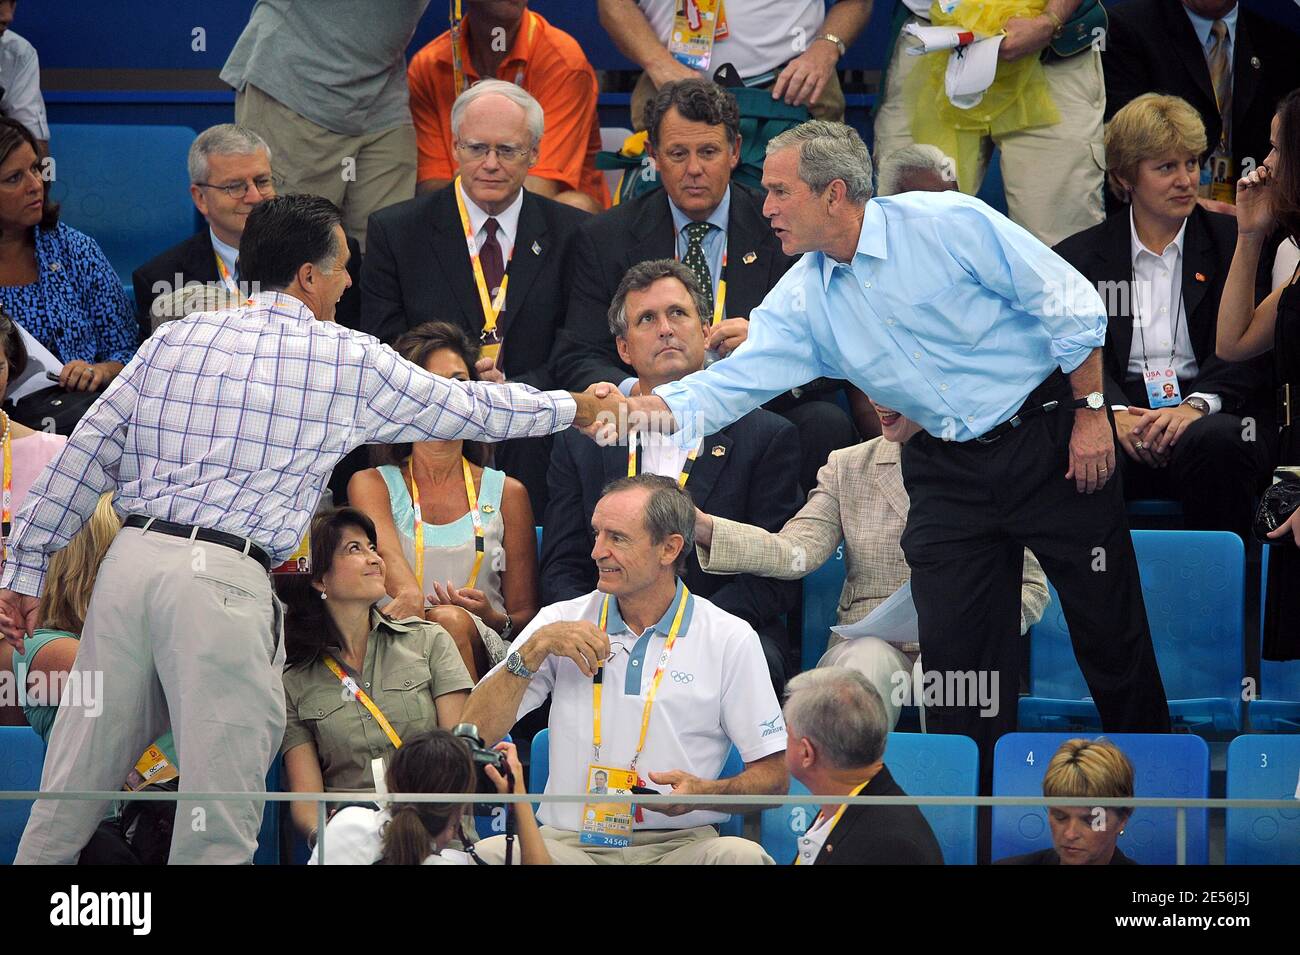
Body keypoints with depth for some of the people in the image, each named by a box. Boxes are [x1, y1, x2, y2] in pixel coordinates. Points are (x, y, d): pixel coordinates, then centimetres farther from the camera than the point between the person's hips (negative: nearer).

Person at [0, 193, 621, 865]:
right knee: (218, 809, -1)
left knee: (74, 784, 9)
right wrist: (574, 408, 35)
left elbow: (86, 455, 13)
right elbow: (469, 407, 18)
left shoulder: (175, 340, 15)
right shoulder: (347, 360, 6)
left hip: (132, 557, 5)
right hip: (223, 580, -5)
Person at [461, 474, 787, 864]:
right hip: (568, 842, 1)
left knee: (742, 856, -34)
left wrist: (704, 792, -18)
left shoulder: (729, 638, 4)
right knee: (486, 853, -32)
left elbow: (773, 775, 3)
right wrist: (536, 647, -9)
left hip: (678, 843, -1)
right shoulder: (560, 622, 10)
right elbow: (474, 733, 2)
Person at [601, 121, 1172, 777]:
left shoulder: (949, 224, -15)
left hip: (1048, 441, -5)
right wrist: (649, 408, -24)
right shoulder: (803, 299, 0)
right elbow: (735, 382, -6)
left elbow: (1072, 306, -11)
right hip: (946, 471, 5)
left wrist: (1092, 413, -11)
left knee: (1110, 630, 1)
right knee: (953, 651, 0)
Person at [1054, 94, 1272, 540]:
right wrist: (1114, 414, -17)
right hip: (1121, 415, 0)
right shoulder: (1080, 256, 17)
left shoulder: (1232, 242, 14)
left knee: (1218, 441, -36)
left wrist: (1196, 406, -16)